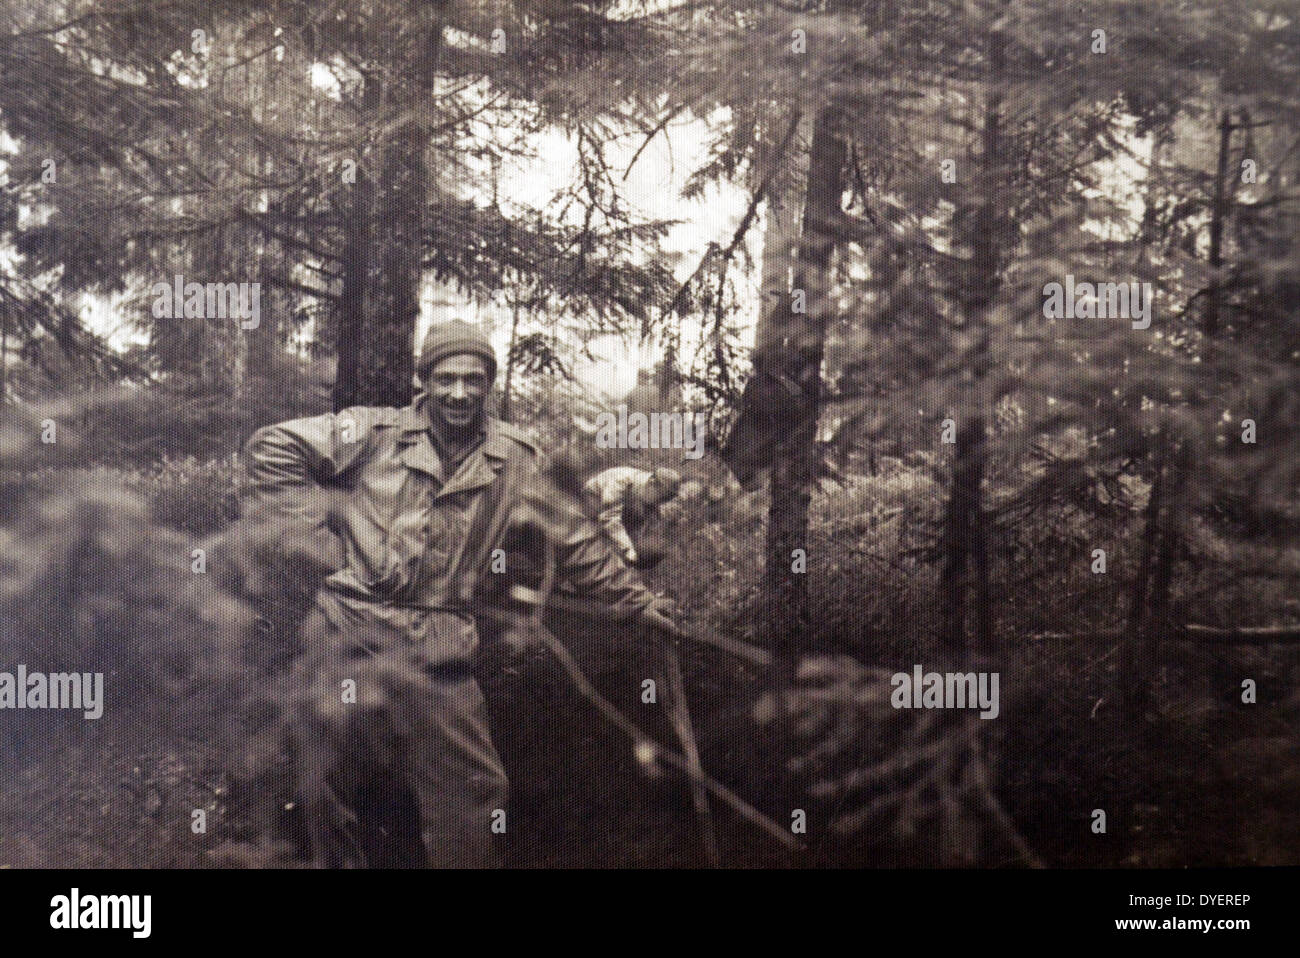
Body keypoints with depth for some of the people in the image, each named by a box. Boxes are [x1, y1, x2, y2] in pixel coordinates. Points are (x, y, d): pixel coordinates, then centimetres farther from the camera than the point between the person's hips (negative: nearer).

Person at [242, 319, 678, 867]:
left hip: (440, 654, 1)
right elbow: (272, 448, 3)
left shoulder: (515, 461, 10)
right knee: (335, 792, 4)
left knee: (471, 807, -2)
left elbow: (575, 542, 20)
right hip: (350, 635, -1)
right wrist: (316, 529, -2)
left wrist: (635, 601, 20)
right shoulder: (374, 432, 3)